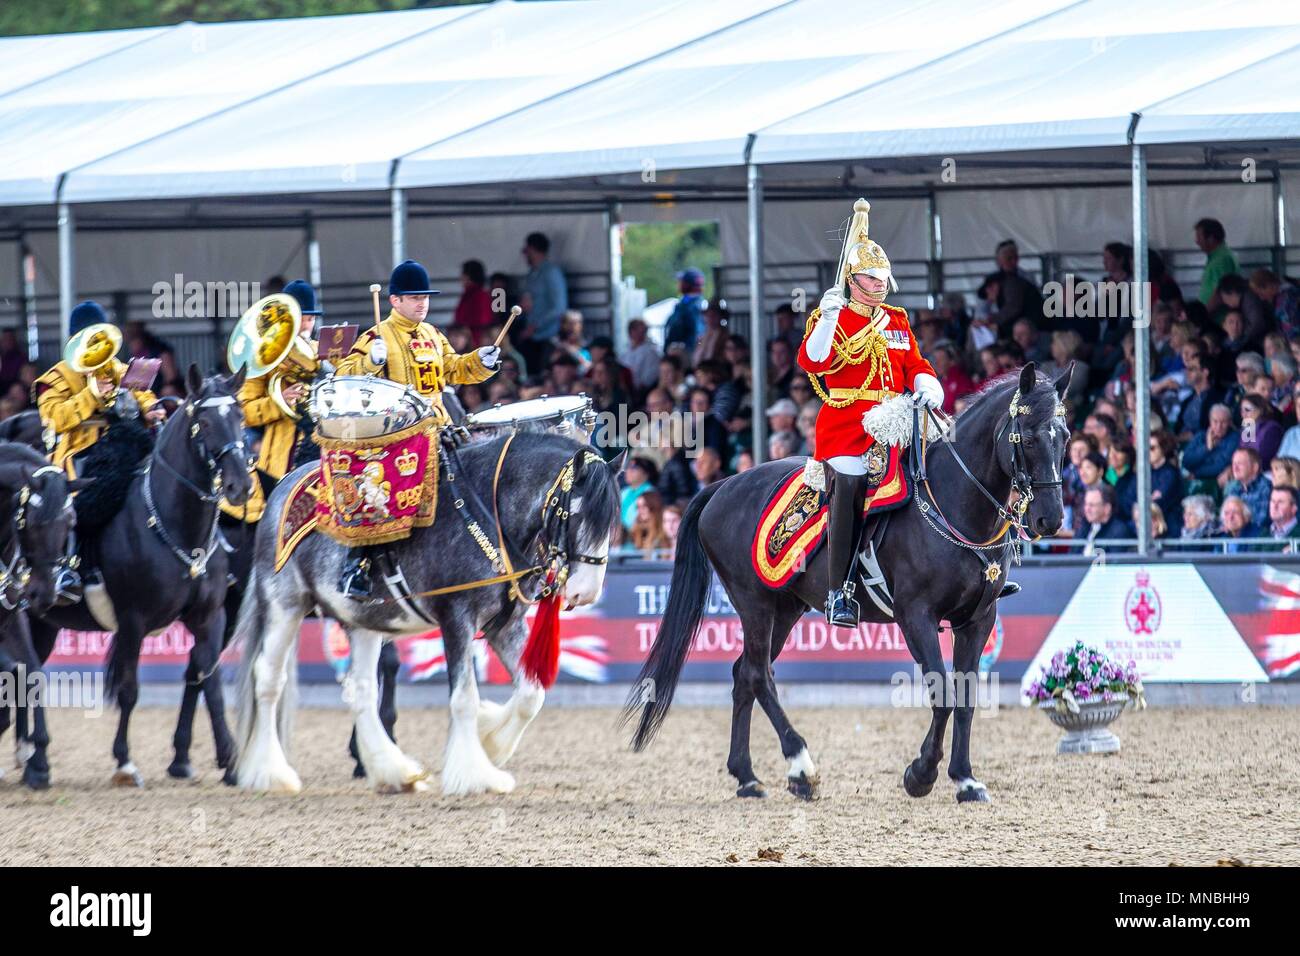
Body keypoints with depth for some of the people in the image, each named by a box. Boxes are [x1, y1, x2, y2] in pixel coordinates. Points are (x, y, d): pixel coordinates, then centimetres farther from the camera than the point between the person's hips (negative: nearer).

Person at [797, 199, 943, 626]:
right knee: (847, 497, -18)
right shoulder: (833, 317, 2)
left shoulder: (898, 321, 20)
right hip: (846, 426, -6)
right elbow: (813, 362, -14)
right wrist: (827, 321, -26)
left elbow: (914, 365, 18)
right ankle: (840, 594, -15)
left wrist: (927, 386, -4)